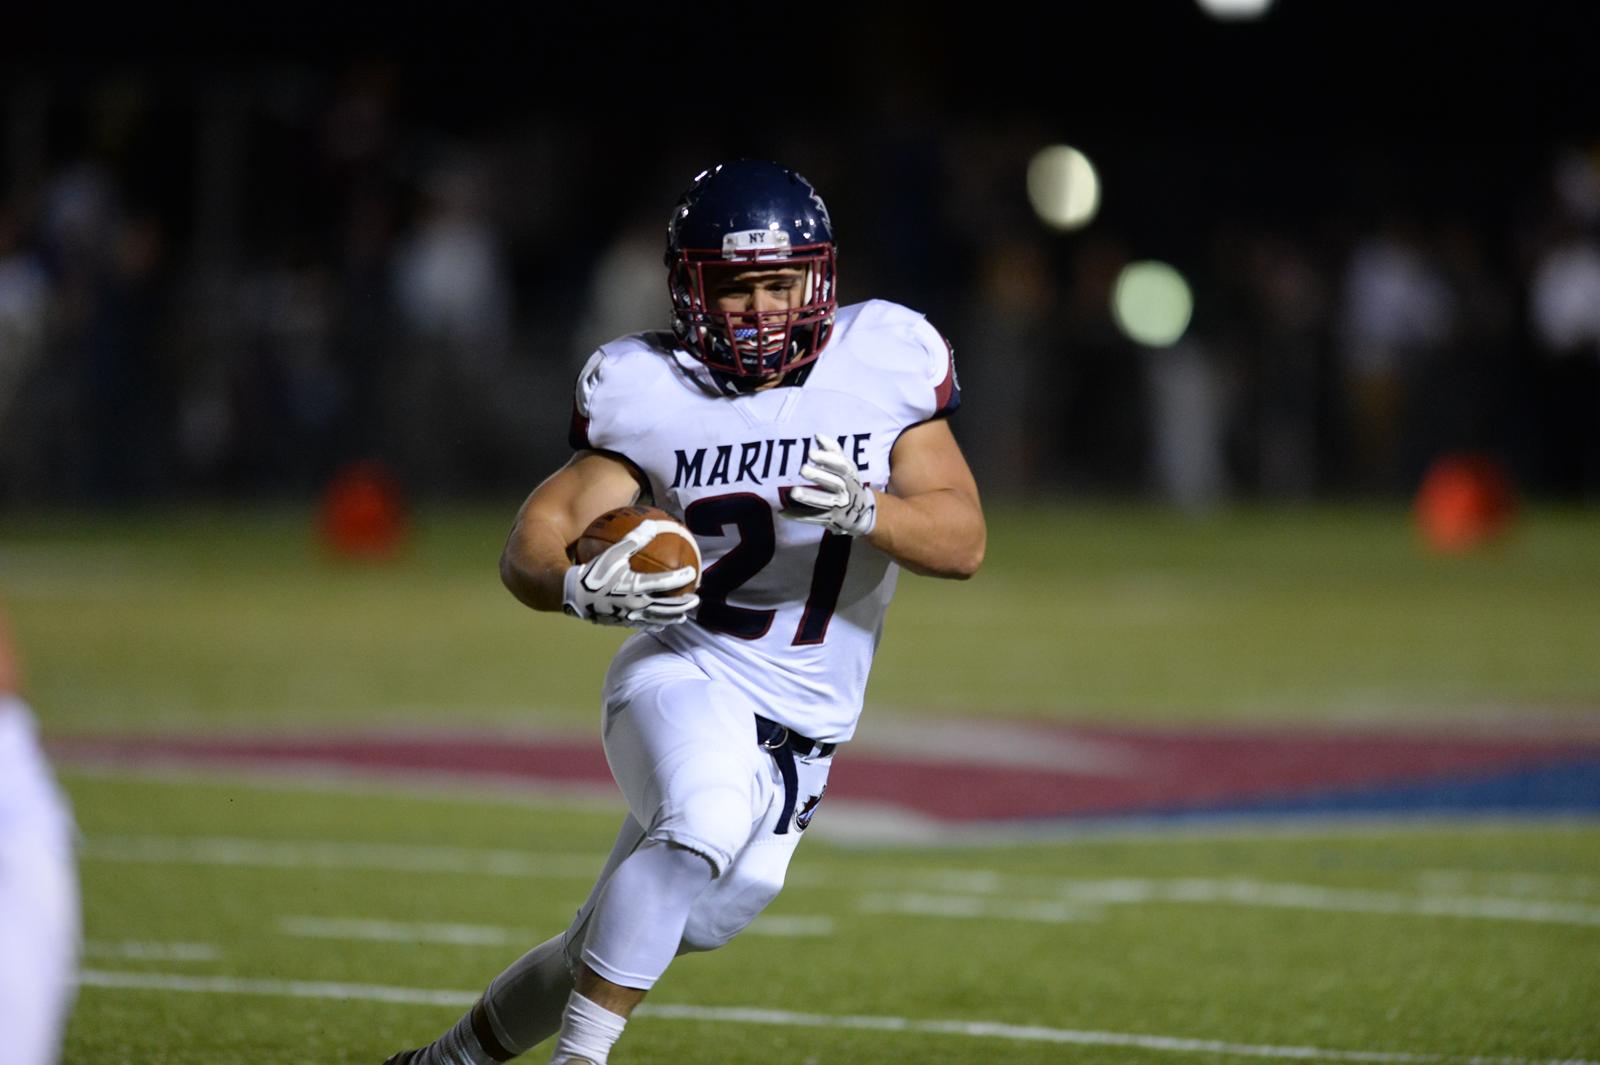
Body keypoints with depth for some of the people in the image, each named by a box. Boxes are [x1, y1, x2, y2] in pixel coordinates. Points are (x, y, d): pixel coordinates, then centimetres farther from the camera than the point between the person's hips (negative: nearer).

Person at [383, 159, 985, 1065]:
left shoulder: (883, 364, -6)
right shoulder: (650, 393, -9)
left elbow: (963, 541, -8)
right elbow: (531, 545, -9)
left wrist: (863, 508, -29)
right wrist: (579, 588, -33)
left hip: (805, 728, 3)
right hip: (688, 679, -3)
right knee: (707, 820, -36)